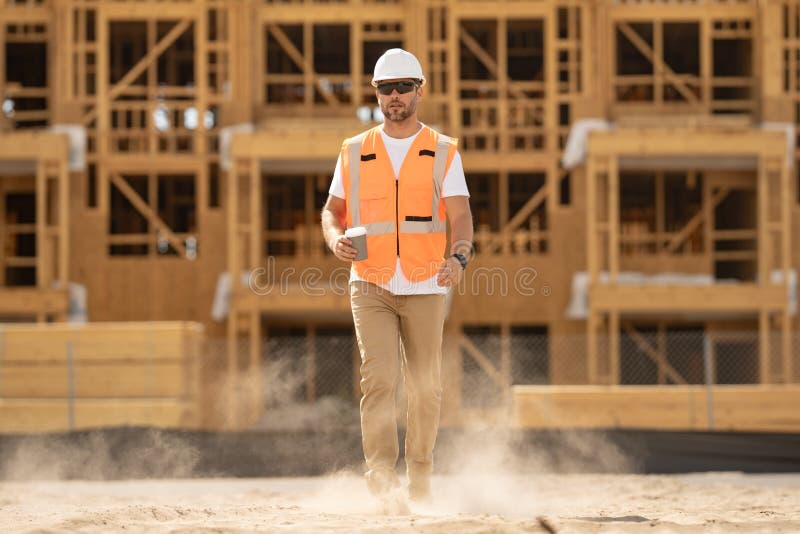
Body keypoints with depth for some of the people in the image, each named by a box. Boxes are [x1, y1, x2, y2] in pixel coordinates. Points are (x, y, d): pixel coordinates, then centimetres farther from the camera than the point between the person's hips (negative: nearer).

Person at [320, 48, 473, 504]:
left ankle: (420, 480, 21)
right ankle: (382, 477, -24)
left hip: (426, 287, 0)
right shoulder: (355, 152, 10)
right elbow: (332, 209, 18)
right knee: (379, 377, -17)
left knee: (426, 389, 5)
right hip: (371, 285, 0)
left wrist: (459, 256, -26)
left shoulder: (443, 152, 5)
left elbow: (460, 214, -6)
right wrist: (335, 237, -6)